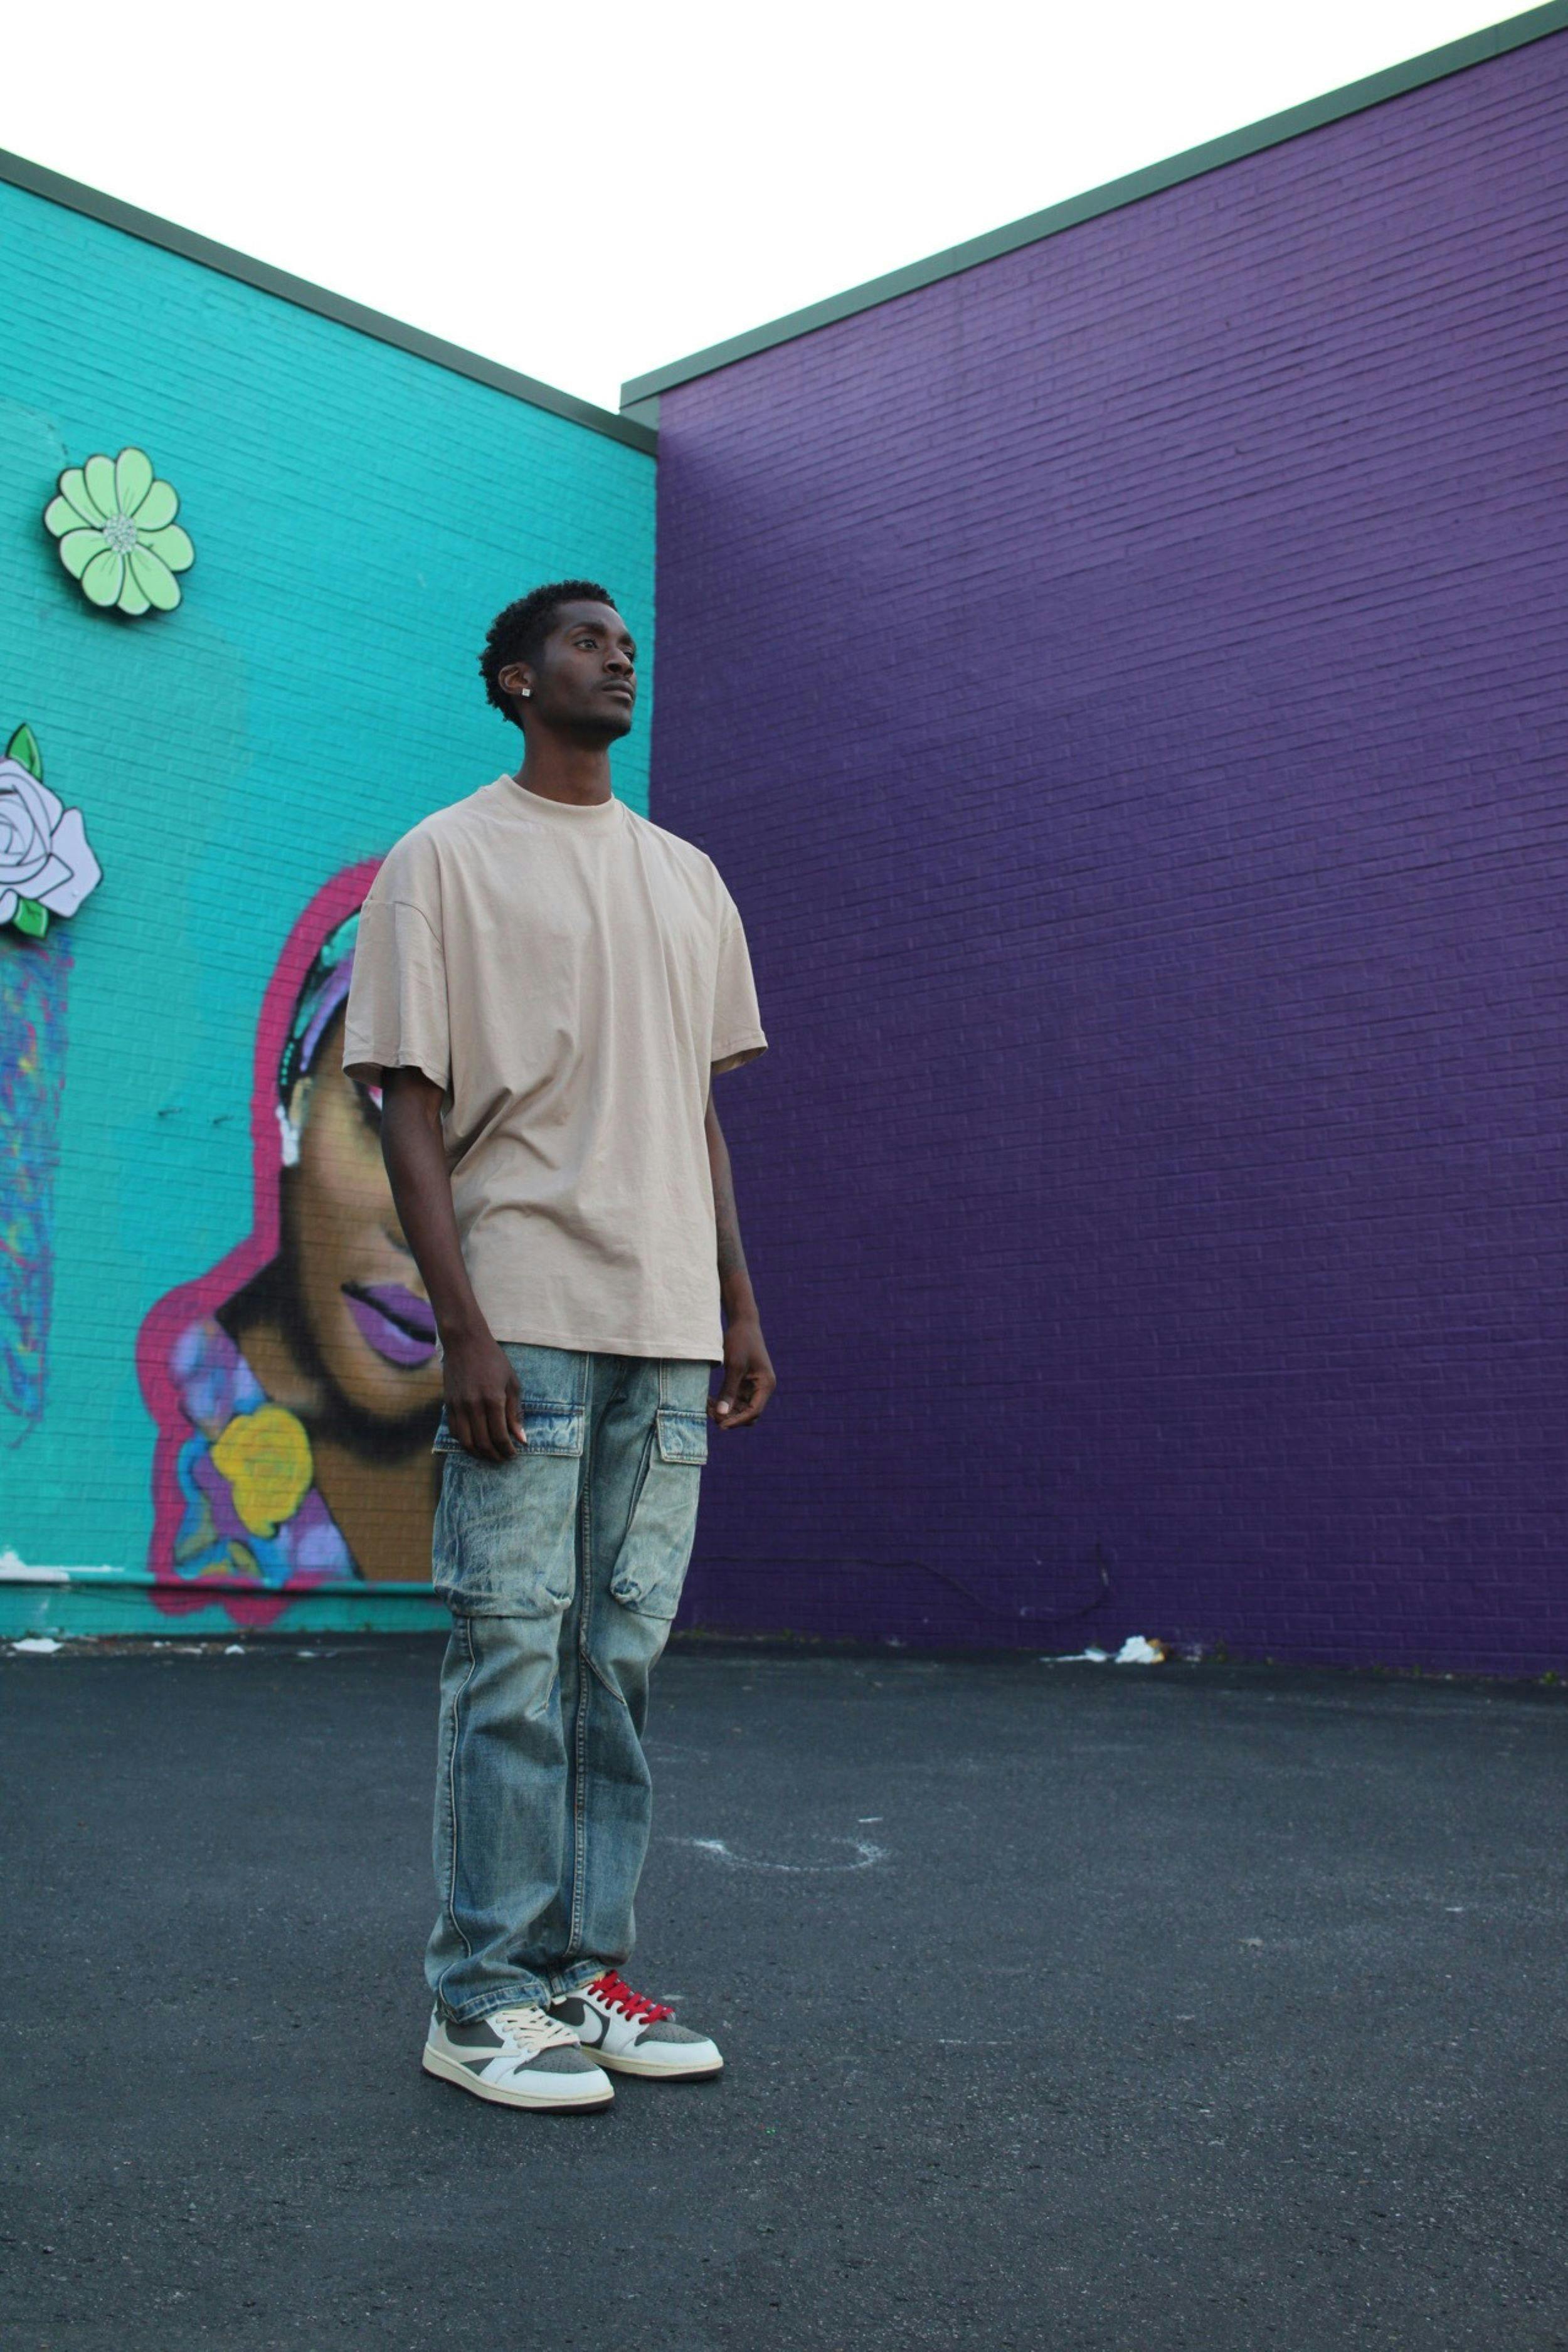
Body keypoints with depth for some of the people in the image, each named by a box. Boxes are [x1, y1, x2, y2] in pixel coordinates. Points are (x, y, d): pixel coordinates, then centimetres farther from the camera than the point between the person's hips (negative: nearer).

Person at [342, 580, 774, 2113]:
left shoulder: (686, 879, 19)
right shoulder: (447, 859, 1)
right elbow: (408, 1104, -5)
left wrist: (737, 1306, 13)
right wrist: (460, 1324, -14)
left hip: (668, 1327, 6)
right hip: (526, 1321, -6)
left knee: (622, 1661, 8)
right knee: (514, 1660, -4)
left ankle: (584, 1973, 17)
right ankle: (482, 2001, 4)